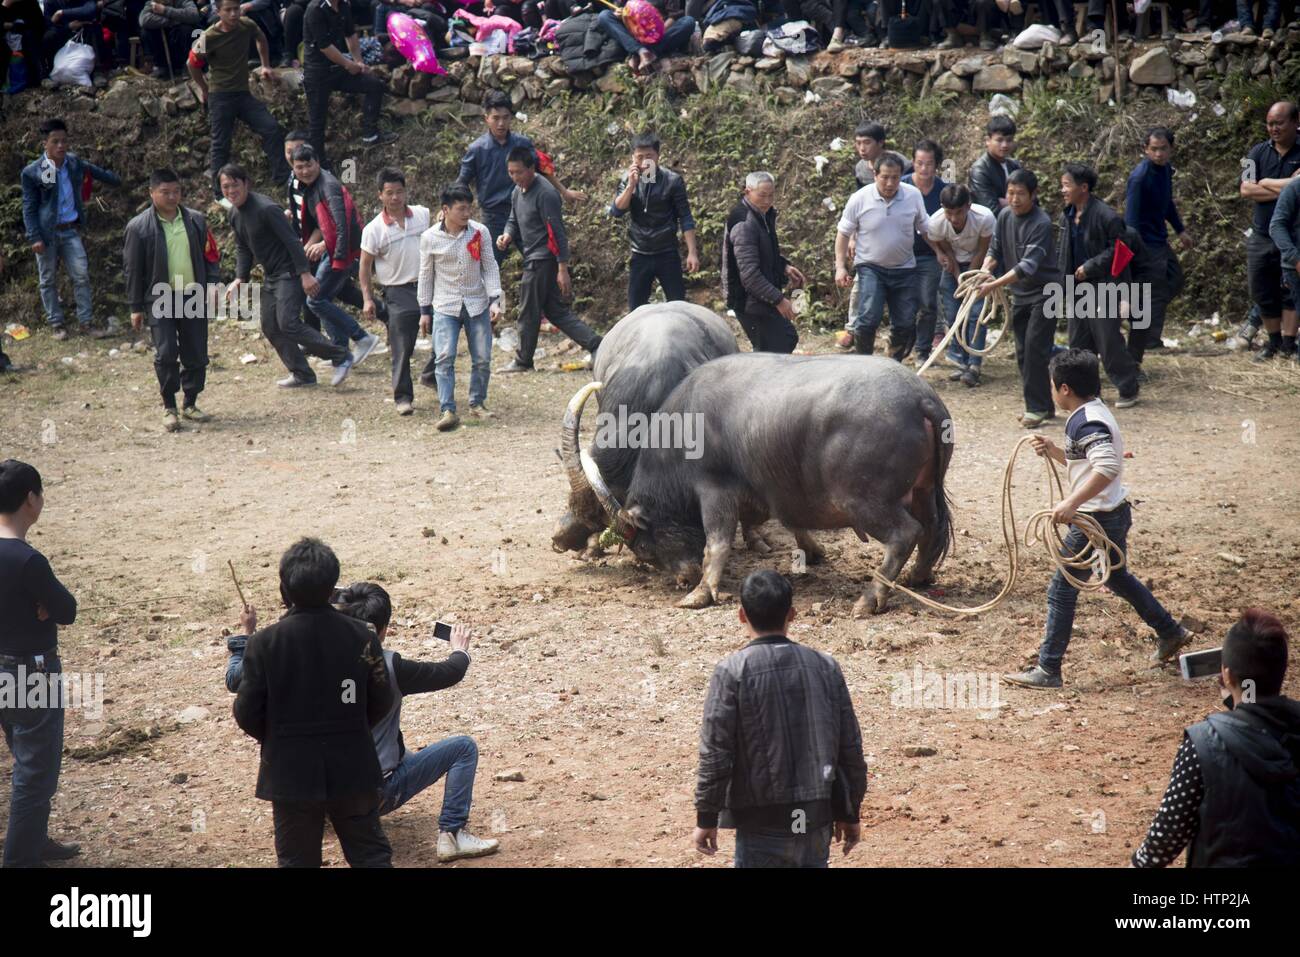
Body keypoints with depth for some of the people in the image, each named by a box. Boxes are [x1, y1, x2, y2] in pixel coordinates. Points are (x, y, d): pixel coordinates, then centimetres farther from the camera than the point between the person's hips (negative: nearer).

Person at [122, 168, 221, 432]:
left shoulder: (197, 221, 5)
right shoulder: (139, 227, -3)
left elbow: (211, 256, 11)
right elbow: (133, 269, 0)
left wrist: (212, 288, 0)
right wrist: (136, 307, -1)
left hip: (193, 297, 3)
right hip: (160, 299, -3)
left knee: (196, 354, 5)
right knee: (166, 353, -11)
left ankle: (190, 403, 21)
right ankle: (169, 407, 0)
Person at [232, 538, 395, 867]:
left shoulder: (264, 643, -13)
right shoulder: (361, 637, -8)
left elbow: (247, 713, -8)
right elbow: (381, 702, 0)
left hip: (292, 774, -1)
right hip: (352, 772, 1)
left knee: (297, 861, 10)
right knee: (371, 855, 12)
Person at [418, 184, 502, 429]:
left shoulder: (480, 232, -3)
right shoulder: (430, 238, -6)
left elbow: (490, 267, 3)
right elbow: (426, 275, 4)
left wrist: (494, 300, -7)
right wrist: (424, 310, 6)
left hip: (477, 305, 2)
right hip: (445, 307, -2)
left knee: (482, 359, 3)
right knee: (444, 358, -14)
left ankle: (477, 403, 22)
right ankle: (448, 411, -15)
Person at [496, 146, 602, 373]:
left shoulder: (545, 193, -17)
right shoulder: (517, 192, 12)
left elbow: (557, 233, -19)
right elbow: (514, 220, 23)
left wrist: (563, 269, -22)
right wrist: (507, 235, -2)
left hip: (542, 259, -9)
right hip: (534, 259, 9)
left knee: (529, 312, 2)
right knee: (556, 311, 7)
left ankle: (523, 360, 15)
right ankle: (596, 346, 3)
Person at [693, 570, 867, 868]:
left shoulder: (732, 671, -10)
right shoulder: (825, 666, 2)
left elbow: (715, 753, -10)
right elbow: (850, 748, 6)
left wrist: (706, 818, 0)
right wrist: (849, 814, 16)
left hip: (764, 823, -4)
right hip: (818, 820, 4)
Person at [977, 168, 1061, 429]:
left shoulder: (1041, 223, -22)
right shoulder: (1005, 216, 0)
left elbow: (1028, 266, -29)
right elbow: (995, 250, 7)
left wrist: (993, 285, -35)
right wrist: (983, 272, -15)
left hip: (1044, 292, -7)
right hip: (1019, 294, 7)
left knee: (1035, 349, -12)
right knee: (1023, 353, 9)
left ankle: (1037, 407, -5)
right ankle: (1042, 406, 19)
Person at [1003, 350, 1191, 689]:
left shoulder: (1086, 422, -21)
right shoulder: (1095, 413, 11)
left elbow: (1108, 467, -34)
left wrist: (1072, 503, -37)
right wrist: (1055, 452, 9)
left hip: (1097, 520, -11)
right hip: (1114, 513, 11)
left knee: (1062, 590, -4)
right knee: (1118, 578, 29)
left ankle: (1048, 670, -1)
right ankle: (1170, 633, 41)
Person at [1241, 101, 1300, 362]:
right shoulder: (1258, 152, 6)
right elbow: (1246, 189, -5)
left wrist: (1267, 183, -9)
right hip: (1262, 235, 4)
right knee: (1262, 292, 8)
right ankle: (1273, 342, 20)